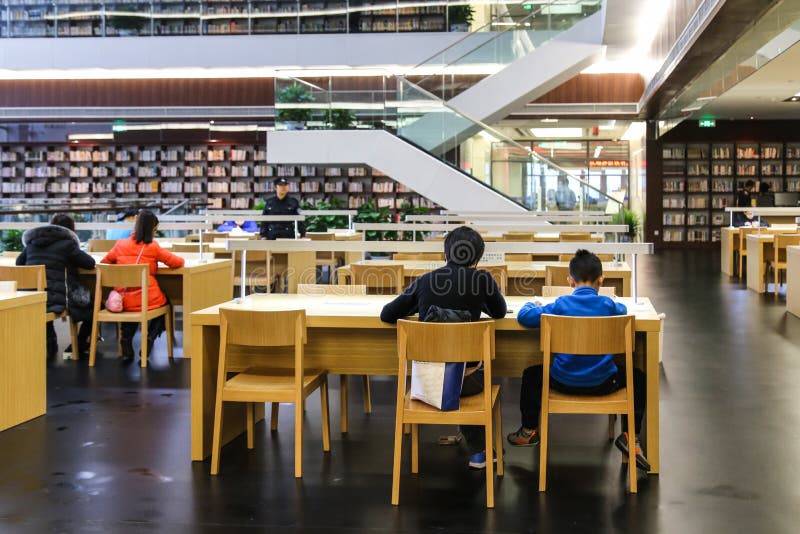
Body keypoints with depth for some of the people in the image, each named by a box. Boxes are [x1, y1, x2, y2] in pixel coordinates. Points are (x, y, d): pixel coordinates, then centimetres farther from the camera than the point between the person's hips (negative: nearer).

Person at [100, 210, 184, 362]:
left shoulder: (120, 244, 4)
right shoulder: (153, 247, -5)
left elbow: (103, 263, 17)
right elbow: (178, 262, -2)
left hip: (124, 302, 3)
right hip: (148, 301, -3)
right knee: (164, 304, 31)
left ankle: (126, 339, 17)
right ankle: (149, 339, 10)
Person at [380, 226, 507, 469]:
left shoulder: (424, 281, 0)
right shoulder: (482, 279, -6)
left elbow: (386, 315, 5)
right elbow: (499, 313, 12)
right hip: (465, 380, -2)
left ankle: (475, 449, 46)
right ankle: (477, 452, 39)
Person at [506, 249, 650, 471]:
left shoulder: (561, 304, -8)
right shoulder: (608, 305, -4)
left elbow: (523, 316, -4)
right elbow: (623, 310, 21)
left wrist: (534, 305, 18)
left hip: (564, 382, 0)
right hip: (602, 383, 0)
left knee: (532, 374, 29)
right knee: (638, 378, 25)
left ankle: (529, 430, 36)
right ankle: (630, 435, 15)